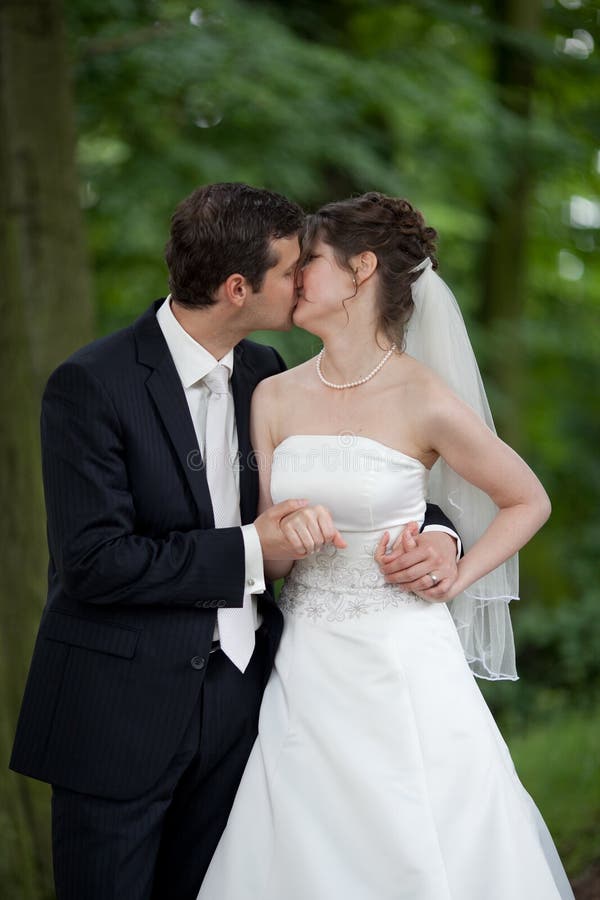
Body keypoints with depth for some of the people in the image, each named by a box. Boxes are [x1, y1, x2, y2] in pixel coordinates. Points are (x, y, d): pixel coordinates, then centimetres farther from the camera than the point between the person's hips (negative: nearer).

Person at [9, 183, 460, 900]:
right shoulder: (91, 385, -15)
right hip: (118, 714, -6)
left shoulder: (265, 376, 6)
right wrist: (249, 550, -18)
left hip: (235, 699, 6)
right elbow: (95, 562, -20)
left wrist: (435, 535, -6)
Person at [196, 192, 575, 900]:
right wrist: (289, 532, -18)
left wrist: (455, 578, -6)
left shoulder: (425, 403, -9)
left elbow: (528, 500, 5)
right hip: (306, 672, 4)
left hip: (403, 664, -3)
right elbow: (266, 556, 4)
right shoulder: (274, 399, 3)